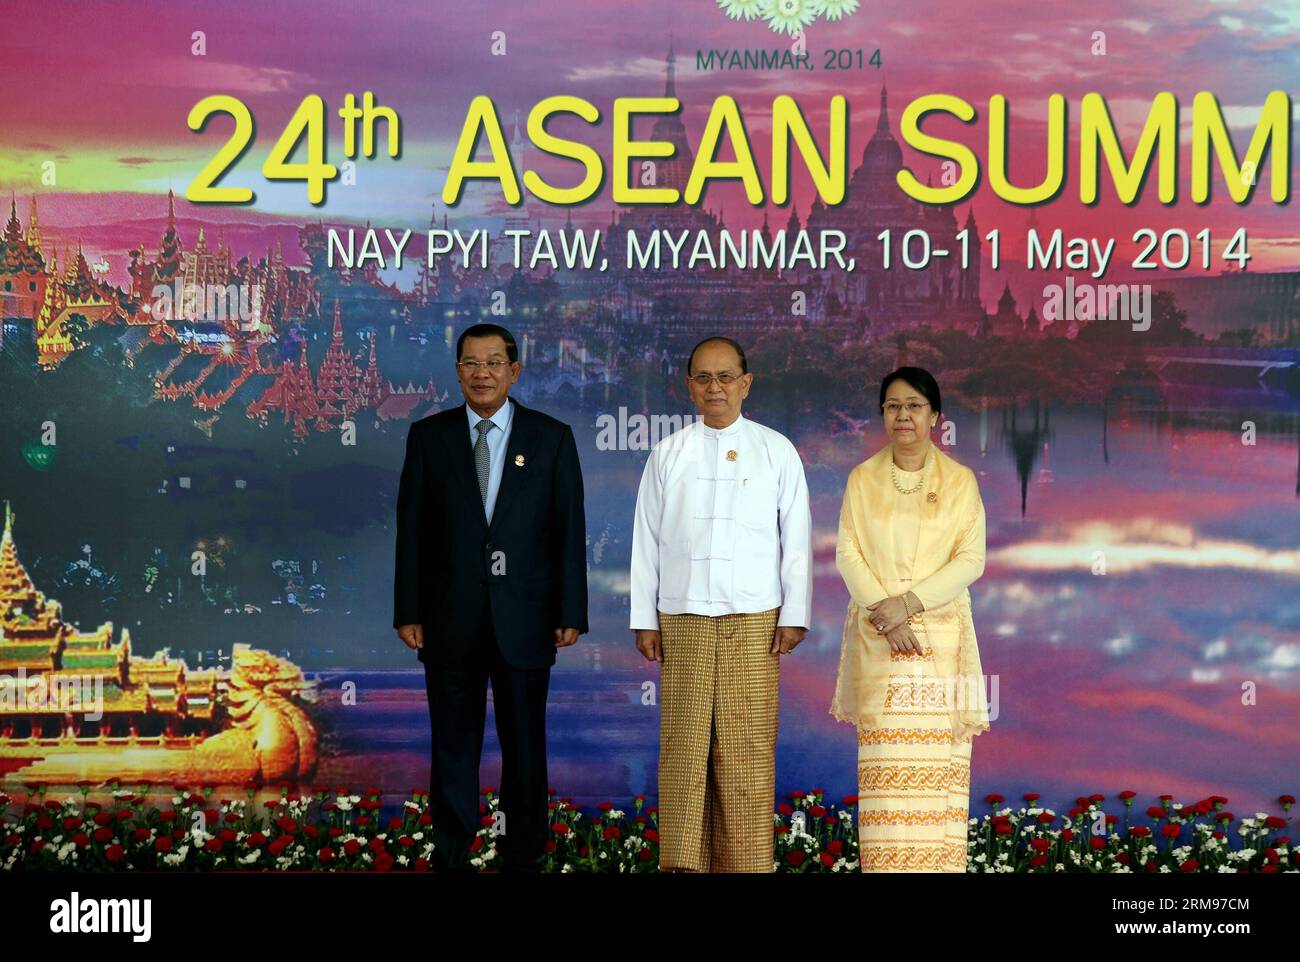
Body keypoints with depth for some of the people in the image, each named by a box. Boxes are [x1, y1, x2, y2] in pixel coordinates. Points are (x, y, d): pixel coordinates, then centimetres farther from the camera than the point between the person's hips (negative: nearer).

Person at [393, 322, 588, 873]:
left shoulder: (551, 437, 3)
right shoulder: (429, 436, 5)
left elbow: (569, 530, 1)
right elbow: (410, 530, 4)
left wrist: (571, 613, -3)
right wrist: (408, 612, 0)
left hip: (524, 617, 0)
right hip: (451, 618, 1)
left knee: (525, 744, 7)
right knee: (453, 745, 6)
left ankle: (523, 857, 17)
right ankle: (451, 857, 15)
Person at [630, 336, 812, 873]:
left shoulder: (777, 452, 7)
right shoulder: (667, 455, 10)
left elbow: (796, 540, 6)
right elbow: (646, 540, 10)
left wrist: (794, 616, 0)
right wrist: (644, 619, 5)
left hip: (754, 622, -1)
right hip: (683, 621, 1)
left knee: (748, 748, -4)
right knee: (684, 745, -2)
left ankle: (748, 862, 2)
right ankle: (683, 861, 2)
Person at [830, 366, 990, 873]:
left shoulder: (960, 480, 5)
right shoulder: (863, 479, 8)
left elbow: (971, 560, -2)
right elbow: (847, 553, 1)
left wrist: (908, 603, -13)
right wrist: (885, 616, -12)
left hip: (941, 633, 0)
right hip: (877, 636, 1)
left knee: (938, 753, -4)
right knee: (884, 754, -5)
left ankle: (938, 861, 0)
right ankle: (886, 861, -4)